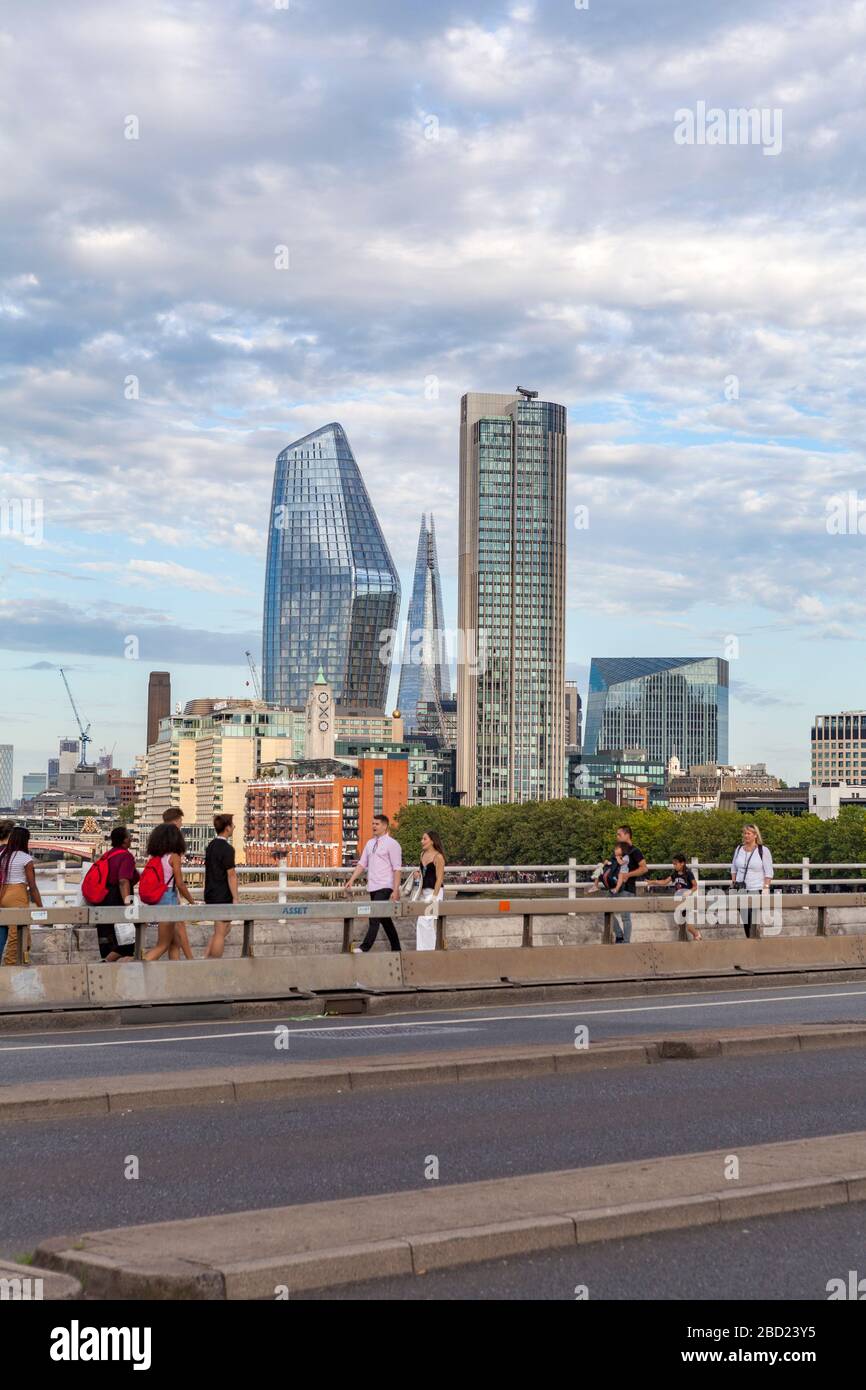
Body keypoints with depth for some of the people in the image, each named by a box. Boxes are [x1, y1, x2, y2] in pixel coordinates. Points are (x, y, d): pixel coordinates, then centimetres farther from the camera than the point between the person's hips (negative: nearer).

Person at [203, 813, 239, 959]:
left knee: (225, 928, 20)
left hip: (211, 894, 9)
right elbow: (231, 875, -18)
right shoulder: (227, 849, -17)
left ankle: (206, 959, 14)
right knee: (220, 932, 0)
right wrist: (235, 898, -15)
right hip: (223, 896, -9)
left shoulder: (211, 846, 11)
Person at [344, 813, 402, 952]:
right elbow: (362, 863, 15)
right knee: (384, 918, 12)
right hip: (372, 887, 8)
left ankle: (365, 947, -18)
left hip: (384, 887, -8)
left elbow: (397, 869, -11)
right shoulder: (370, 843, 14)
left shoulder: (391, 844, -7)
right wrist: (351, 881, 4)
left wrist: (396, 890, -17)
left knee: (375, 917, -14)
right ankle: (396, 948, 19)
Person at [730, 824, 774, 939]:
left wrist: (766, 888, -11)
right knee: (744, 919, 4)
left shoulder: (763, 850, -2)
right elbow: (734, 869, 20)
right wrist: (733, 883, 11)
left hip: (757, 890, -4)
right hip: (741, 890, 4)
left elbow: (769, 873, -3)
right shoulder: (739, 849, 12)